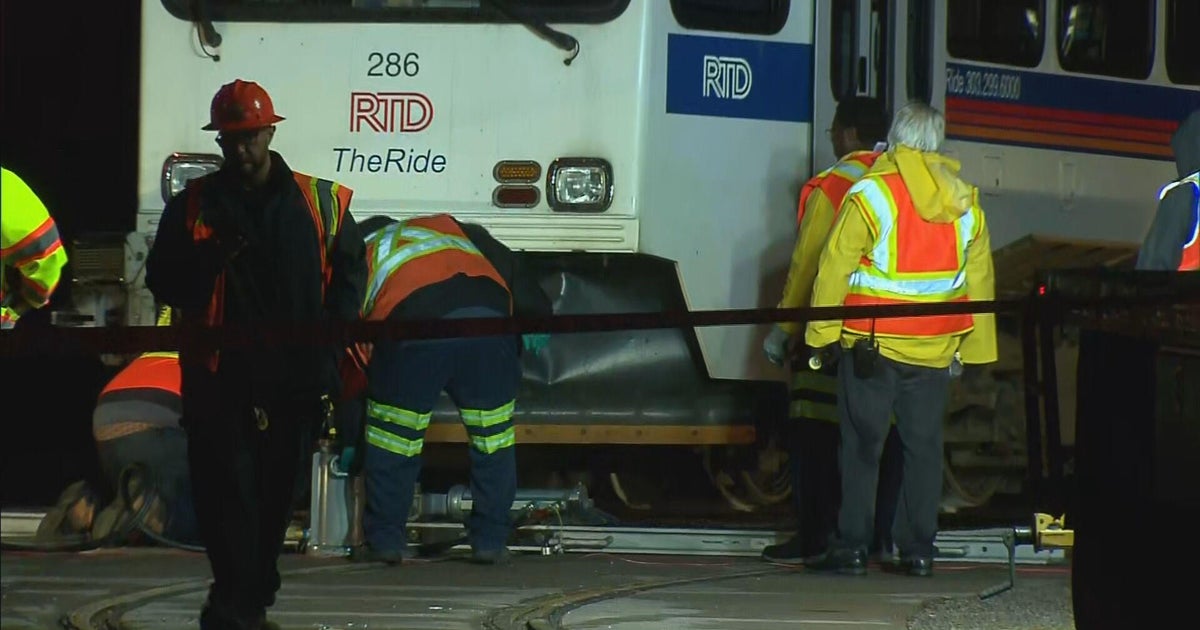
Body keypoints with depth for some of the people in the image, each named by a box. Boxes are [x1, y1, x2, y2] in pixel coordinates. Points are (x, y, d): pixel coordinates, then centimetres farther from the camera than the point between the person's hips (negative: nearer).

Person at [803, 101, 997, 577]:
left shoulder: (871, 193, -9)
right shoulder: (965, 203, 6)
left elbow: (835, 267, -9)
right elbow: (979, 280, 12)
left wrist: (822, 333, -1)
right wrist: (975, 348, 19)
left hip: (872, 343, -4)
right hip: (936, 349, 4)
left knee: (862, 444, 2)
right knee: (924, 445, 9)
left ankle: (851, 546, 0)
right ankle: (918, 550, 10)